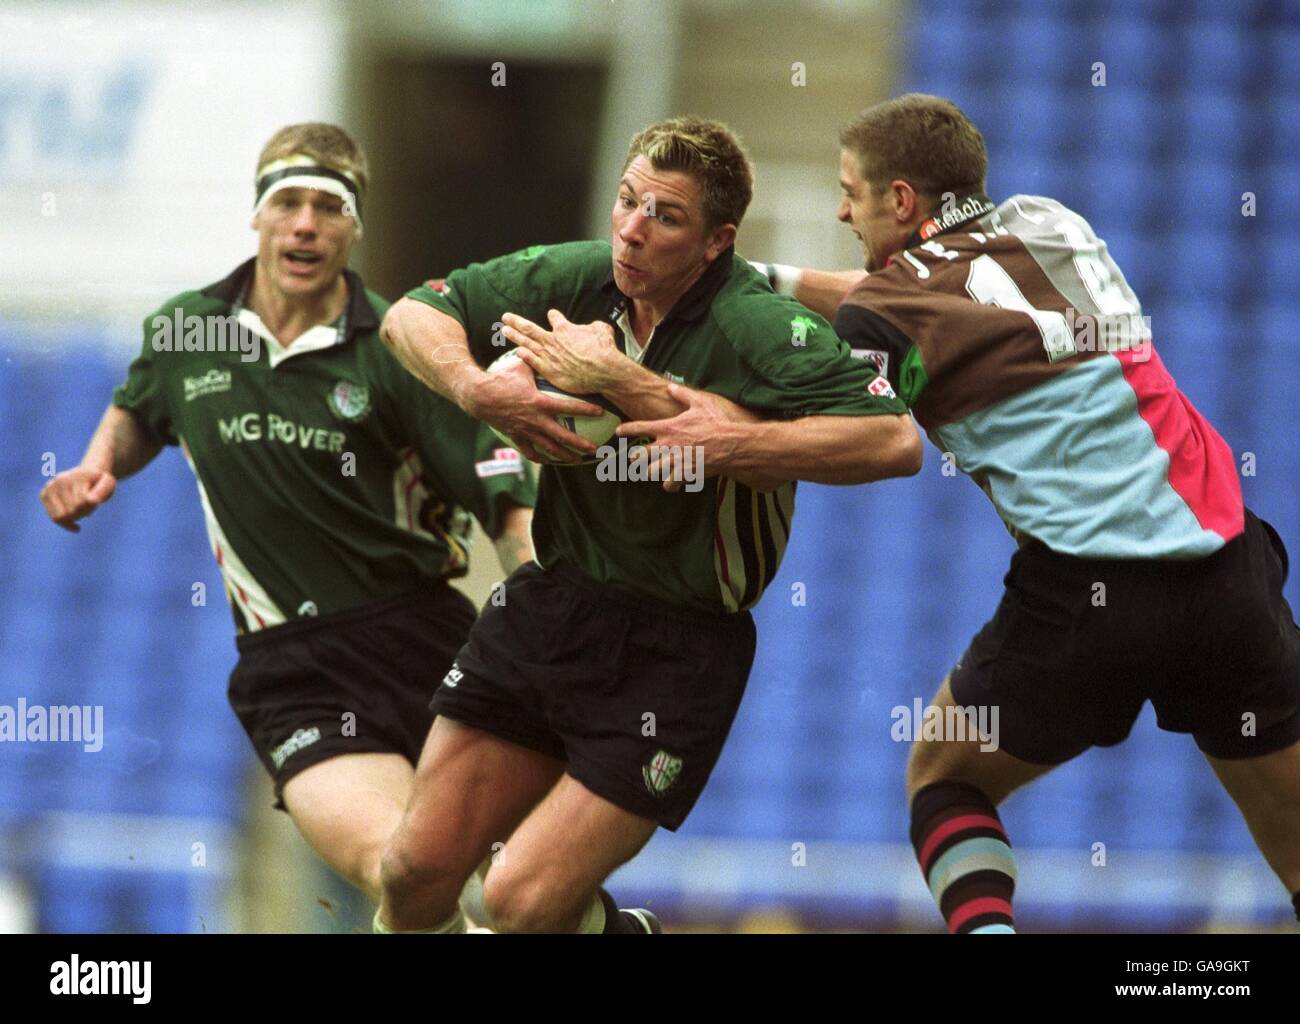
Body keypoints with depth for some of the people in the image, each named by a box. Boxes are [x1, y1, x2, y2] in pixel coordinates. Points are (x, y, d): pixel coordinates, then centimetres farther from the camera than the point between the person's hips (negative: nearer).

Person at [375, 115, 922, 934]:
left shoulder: (763, 329, -20)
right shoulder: (577, 278, -4)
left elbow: (896, 443, -34)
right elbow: (412, 315, 7)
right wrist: (479, 388, -16)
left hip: (676, 648, -5)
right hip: (552, 602, 5)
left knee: (524, 903, -10)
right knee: (417, 874, 5)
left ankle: (622, 929, 23)